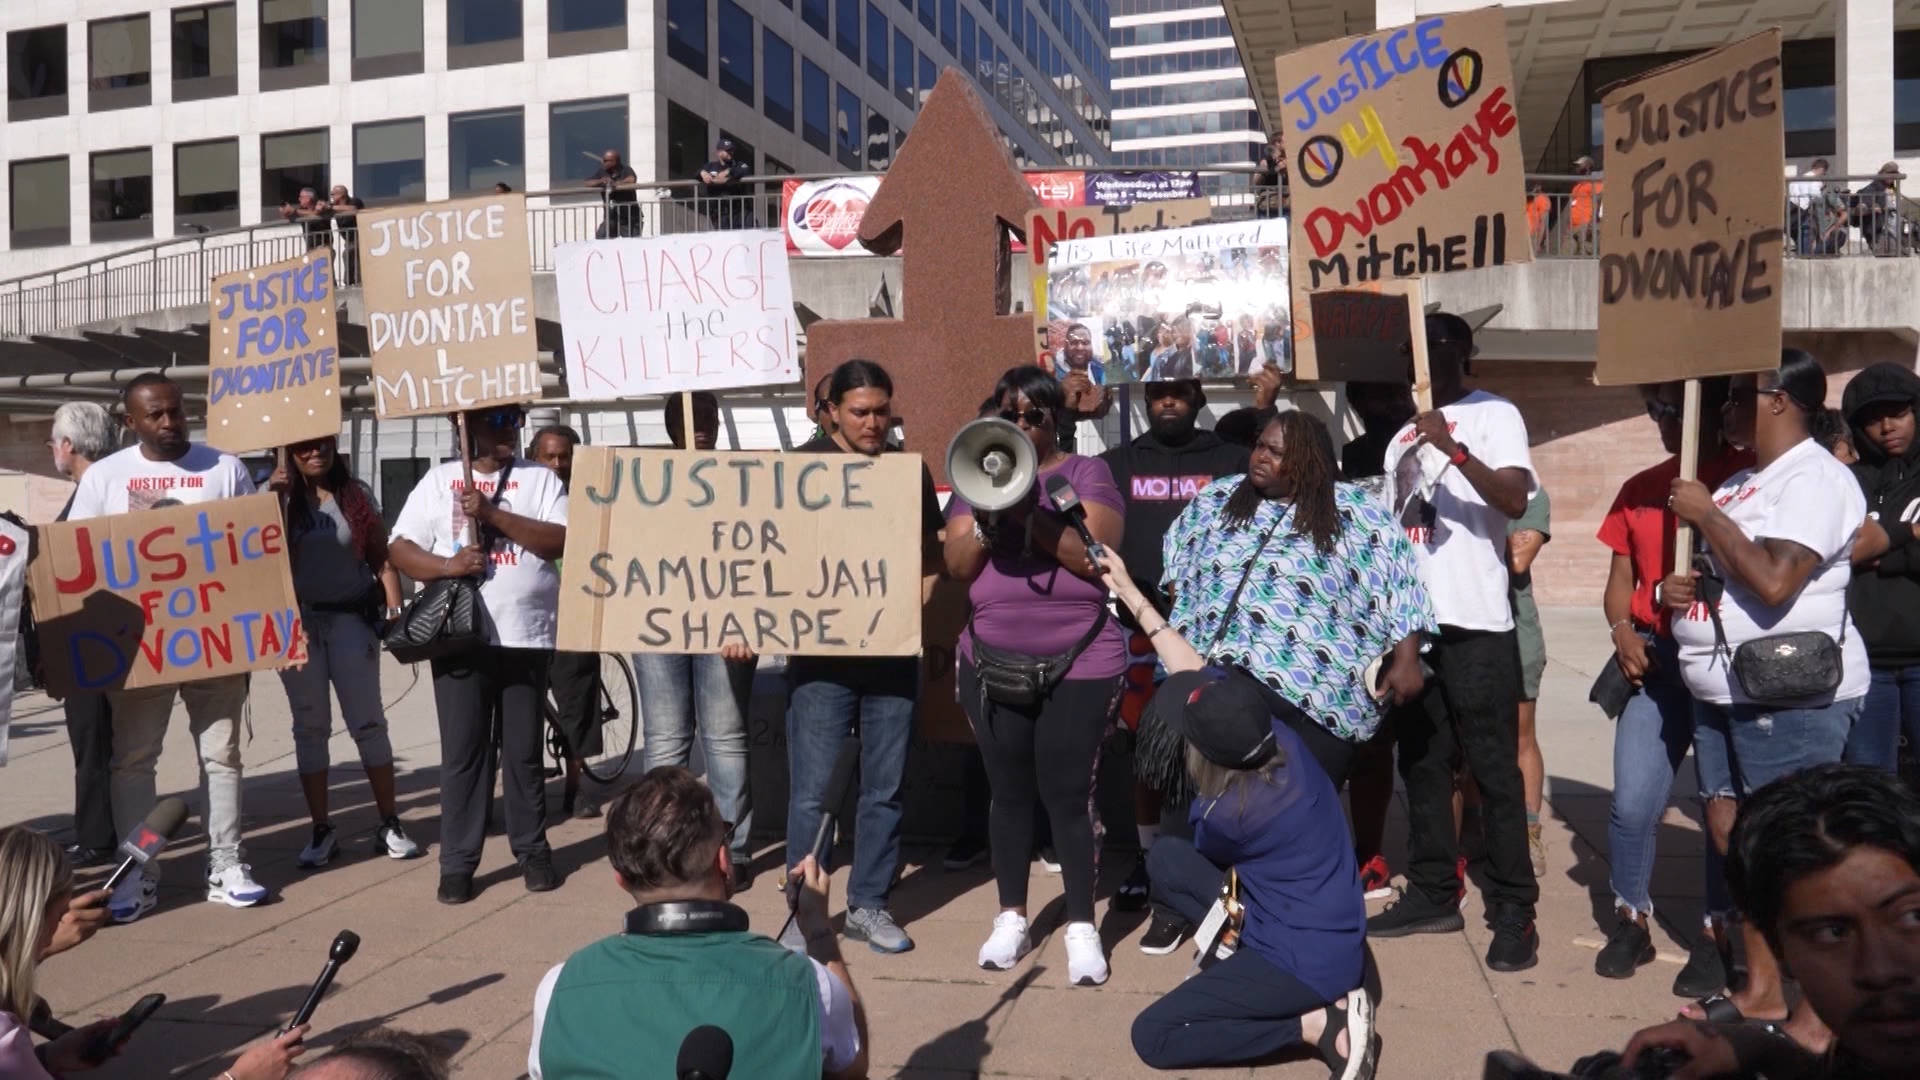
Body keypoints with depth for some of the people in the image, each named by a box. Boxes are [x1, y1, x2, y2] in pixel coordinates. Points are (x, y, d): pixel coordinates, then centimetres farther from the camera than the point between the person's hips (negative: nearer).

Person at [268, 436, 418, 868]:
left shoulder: (358, 495, 4)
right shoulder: (278, 496, 3)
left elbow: (381, 558, 3)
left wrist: (395, 611, -6)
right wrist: (273, 498, -18)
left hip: (350, 618, -1)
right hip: (296, 622, 1)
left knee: (368, 722, 1)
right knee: (310, 726, 6)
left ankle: (390, 824, 8)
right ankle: (321, 831, 13)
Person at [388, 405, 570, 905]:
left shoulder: (541, 478, 6)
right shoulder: (439, 479, 8)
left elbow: (559, 541, -9)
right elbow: (400, 548, 4)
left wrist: (492, 513, -16)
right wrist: (446, 566, -14)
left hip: (527, 637, 0)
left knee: (524, 750, 8)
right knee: (462, 751, 2)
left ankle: (532, 850, 20)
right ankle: (457, 862, 10)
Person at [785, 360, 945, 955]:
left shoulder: (910, 468, 9)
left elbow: (932, 554, 14)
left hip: (892, 648, 3)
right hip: (821, 648, -3)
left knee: (885, 787, 9)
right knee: (812, 789, -1)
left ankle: (868, 904, 22)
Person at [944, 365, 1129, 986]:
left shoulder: (1086, 473, 0)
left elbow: (1095, 555, -15)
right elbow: (956, 566, -1)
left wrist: (1029, 513, -24)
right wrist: (987, 519, -18)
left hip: (1080, 666, -3)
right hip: (993, 662, 4)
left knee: (1067, 795, -3)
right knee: (1009, 791, 11)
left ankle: (1082, 928, 10)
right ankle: (1011, 918, 24)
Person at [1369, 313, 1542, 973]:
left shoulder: (1494, 416, -3)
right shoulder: (1406, 426, 17)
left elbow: (1515, 501, -18)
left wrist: (1456, 449, -29)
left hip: (1475, 621, -7)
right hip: (1411, 617, 7)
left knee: (1493, 769, -3)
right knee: (1421, 763, 11)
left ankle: (1514, 912, 4)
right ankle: (1433, 893, 22)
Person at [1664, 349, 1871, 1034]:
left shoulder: (1815, 478, -12)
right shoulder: (1742, 481, 16)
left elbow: (1772, 582, -25)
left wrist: (1706, 514, -14)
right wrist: (1676, 588, 7)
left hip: (1793, 697, -9)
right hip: (1723, 694, 9)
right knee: (1734, 840, 11)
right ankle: (1760, 990, 21)